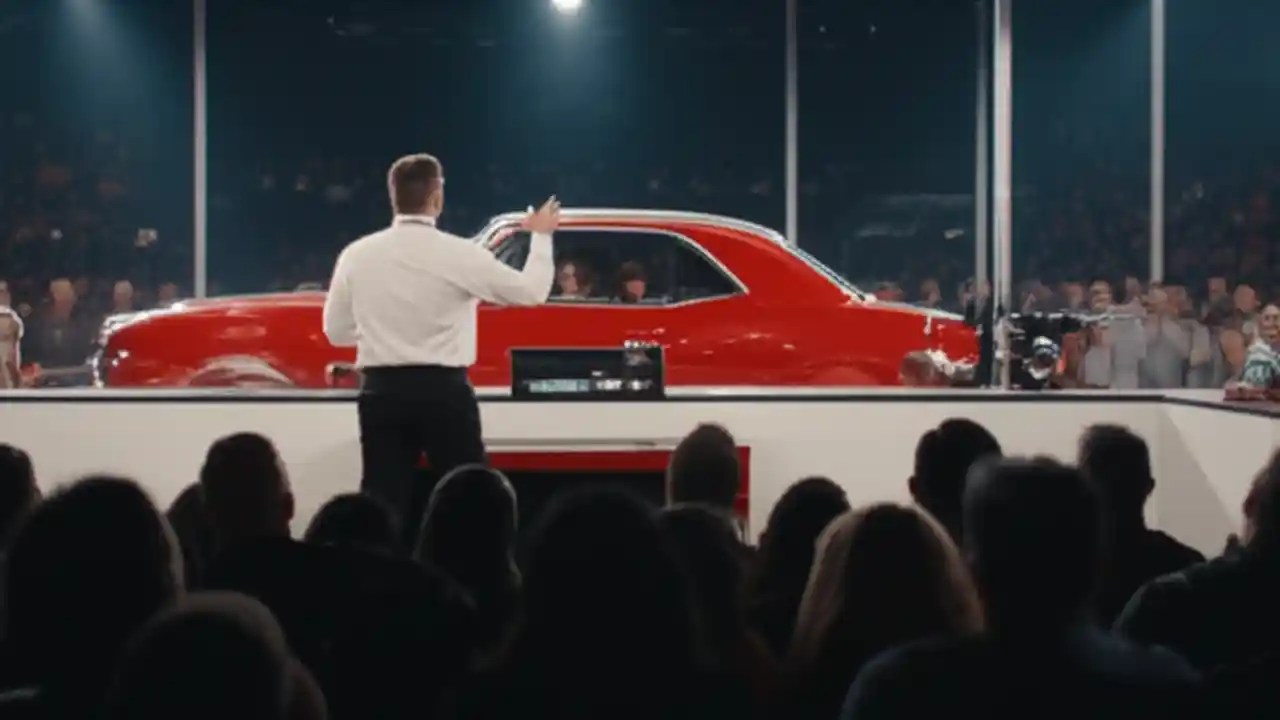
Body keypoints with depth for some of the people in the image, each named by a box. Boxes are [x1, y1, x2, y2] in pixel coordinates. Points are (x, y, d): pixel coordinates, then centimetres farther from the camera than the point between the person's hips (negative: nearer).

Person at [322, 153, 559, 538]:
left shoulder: (356, 255, 0)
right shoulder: (459, 253, -8)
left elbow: (336, 331, 9)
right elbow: (532, 291, 1)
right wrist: (541, 236, 17)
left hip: (382, 392, 3)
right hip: (443, 391, -3)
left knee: (381, 501, 5)